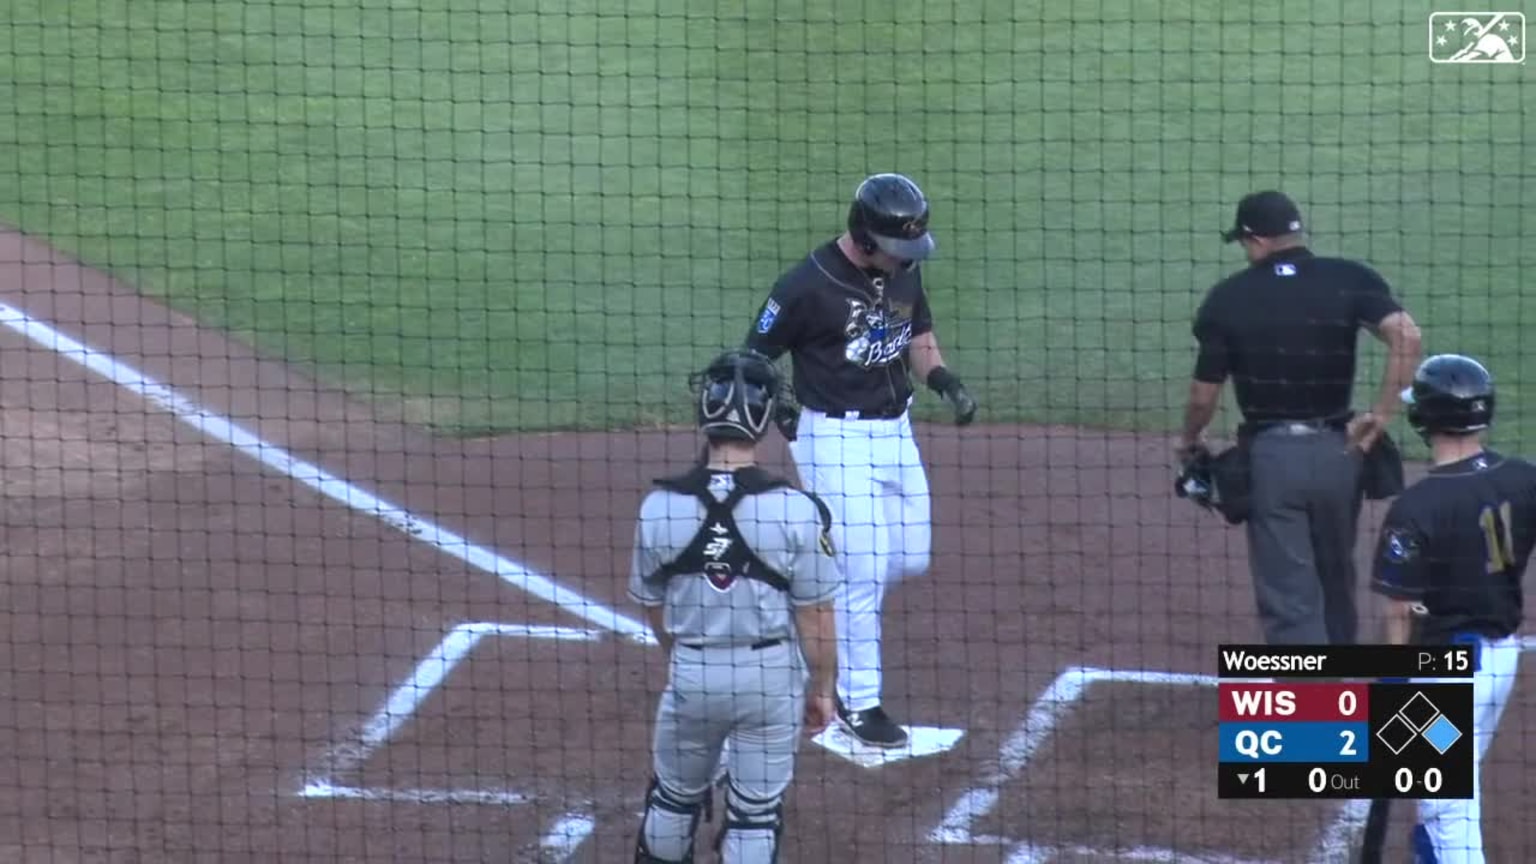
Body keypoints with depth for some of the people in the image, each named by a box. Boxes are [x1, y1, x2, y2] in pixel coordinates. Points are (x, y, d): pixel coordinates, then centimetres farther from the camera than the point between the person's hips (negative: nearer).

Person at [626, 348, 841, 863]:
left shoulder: (659, 507, -10)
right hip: (771, 675, -2)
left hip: (691, 674, 2)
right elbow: (815, 615, -11)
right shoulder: (796, 510, -17)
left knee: (674, 798, 21)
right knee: (756, 810, 9)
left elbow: (653, 607, 4)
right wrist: (821, 688, 5)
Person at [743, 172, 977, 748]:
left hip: (895, 430, 7)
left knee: (911, 559, 11)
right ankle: (858, 702, 6)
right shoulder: (808, 285, -19)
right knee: (863, 570, -7)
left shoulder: (904, 270, 2)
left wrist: (941, 378, -2)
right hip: (835, 437, -7)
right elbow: (755, 359, -11)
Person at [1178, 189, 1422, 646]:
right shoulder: (1348, 279, -2)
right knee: (1335, 579, 24)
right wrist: (1381, 414, -9)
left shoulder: (1228, 297, -5)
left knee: (1289, 596, 1)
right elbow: (1407, 337, -18)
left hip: (1268, 455, -3)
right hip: (1337, 450, 3)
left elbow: (1204, 394, -2)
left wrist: (1189, 441, 18)